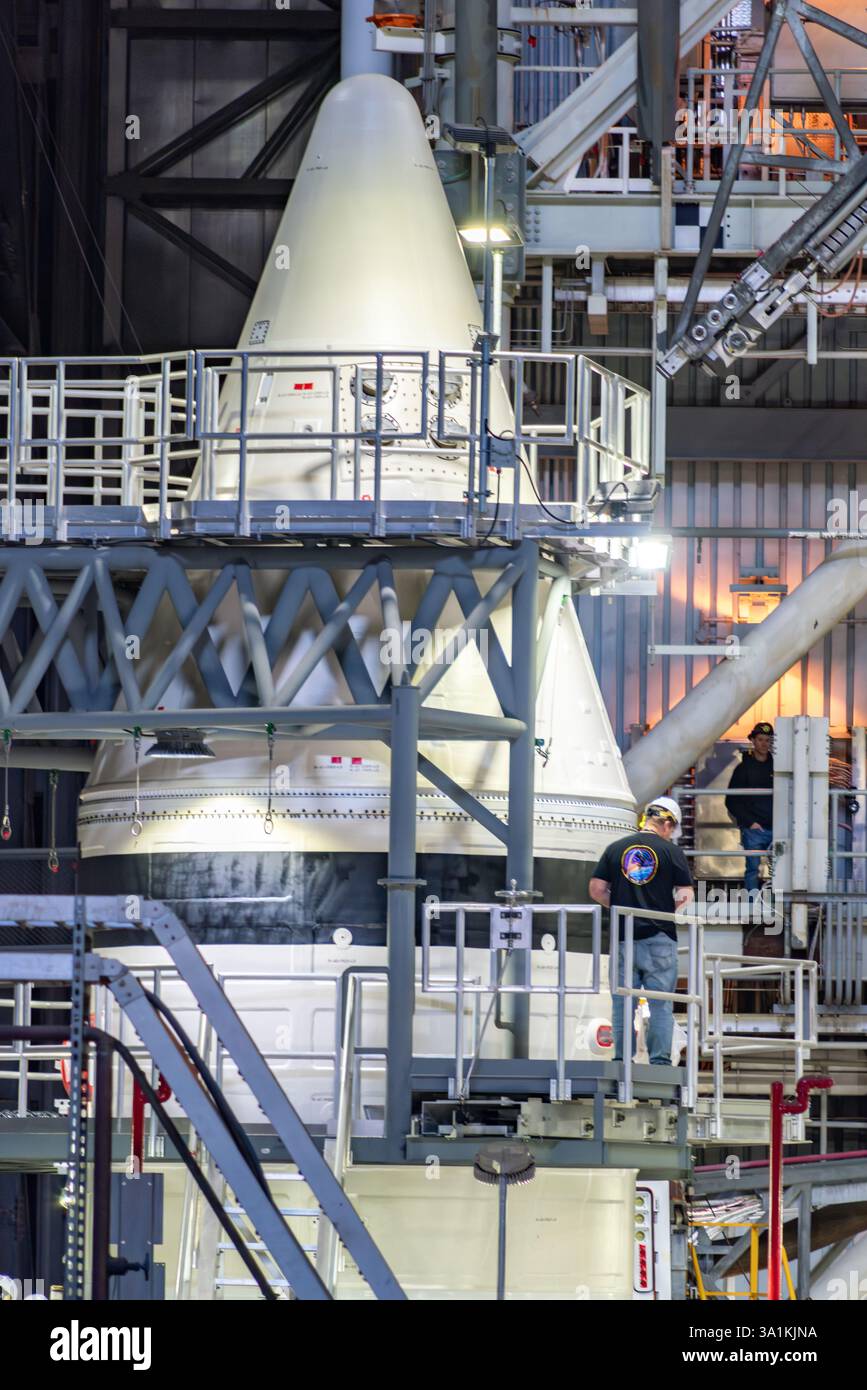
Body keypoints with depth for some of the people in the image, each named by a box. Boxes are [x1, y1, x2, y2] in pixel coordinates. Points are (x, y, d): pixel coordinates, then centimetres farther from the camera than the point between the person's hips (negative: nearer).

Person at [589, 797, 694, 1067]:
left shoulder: (615, 849, 6)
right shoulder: (671, 851, -2)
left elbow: (596, 890, 3)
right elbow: (686, 895, -4)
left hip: (623, 936, 2)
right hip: (659, 936, -2)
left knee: (623, 1002, 6)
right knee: (661, 1004, 2)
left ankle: (621, 1059, 4)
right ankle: (660, 1059, -2)